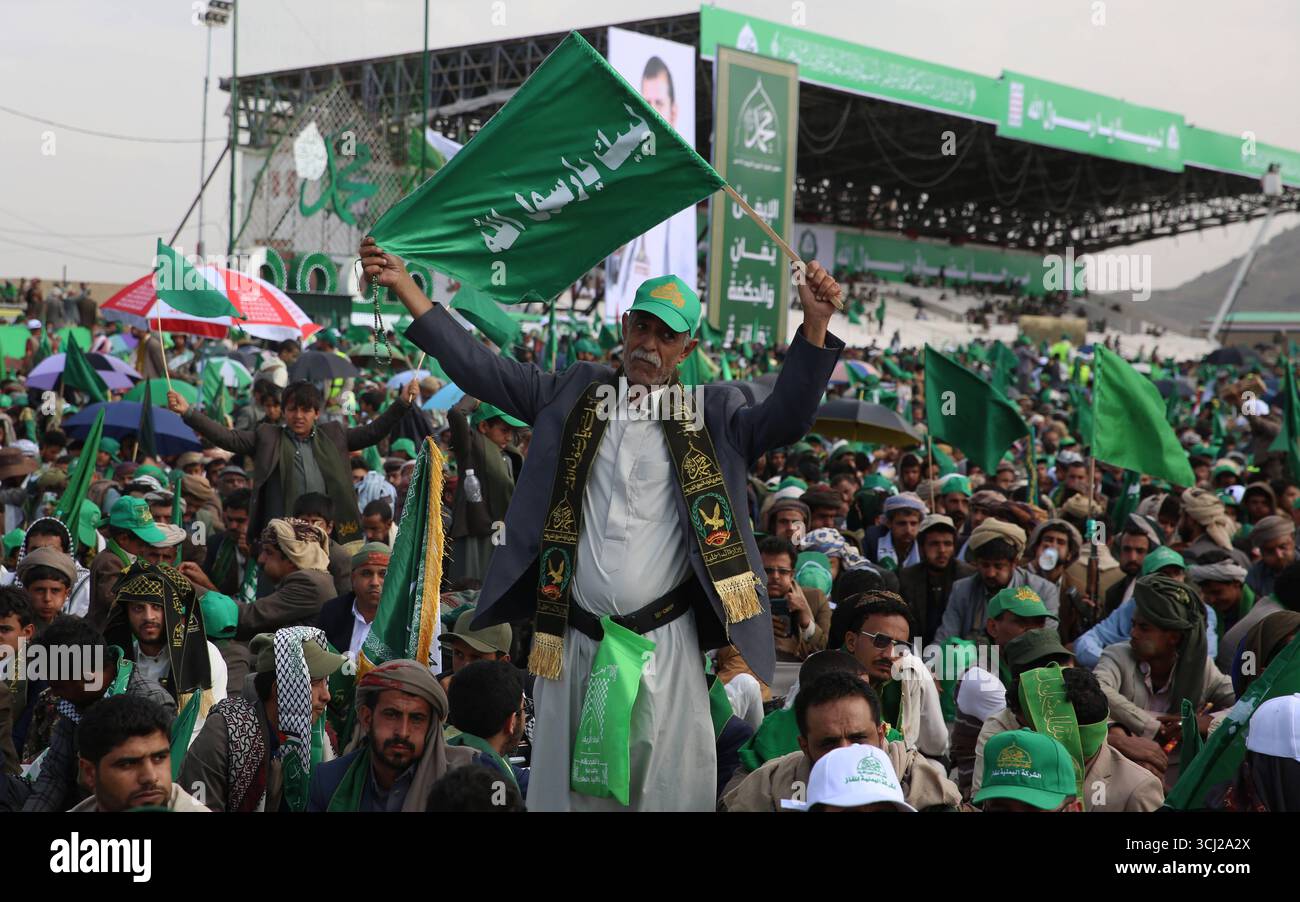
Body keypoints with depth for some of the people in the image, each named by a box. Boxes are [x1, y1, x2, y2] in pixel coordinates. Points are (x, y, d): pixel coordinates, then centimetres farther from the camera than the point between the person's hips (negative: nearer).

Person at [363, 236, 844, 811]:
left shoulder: (710, 413, 5)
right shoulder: (577, 392, 10)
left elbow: (784, 420, -9)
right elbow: (481, 370, 8)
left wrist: (815, 325, -23)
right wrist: (405, 288, 2)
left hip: (664, 643, -2)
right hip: (570, 641, 2)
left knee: (667, 786, 0)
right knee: (564, 785, 11)